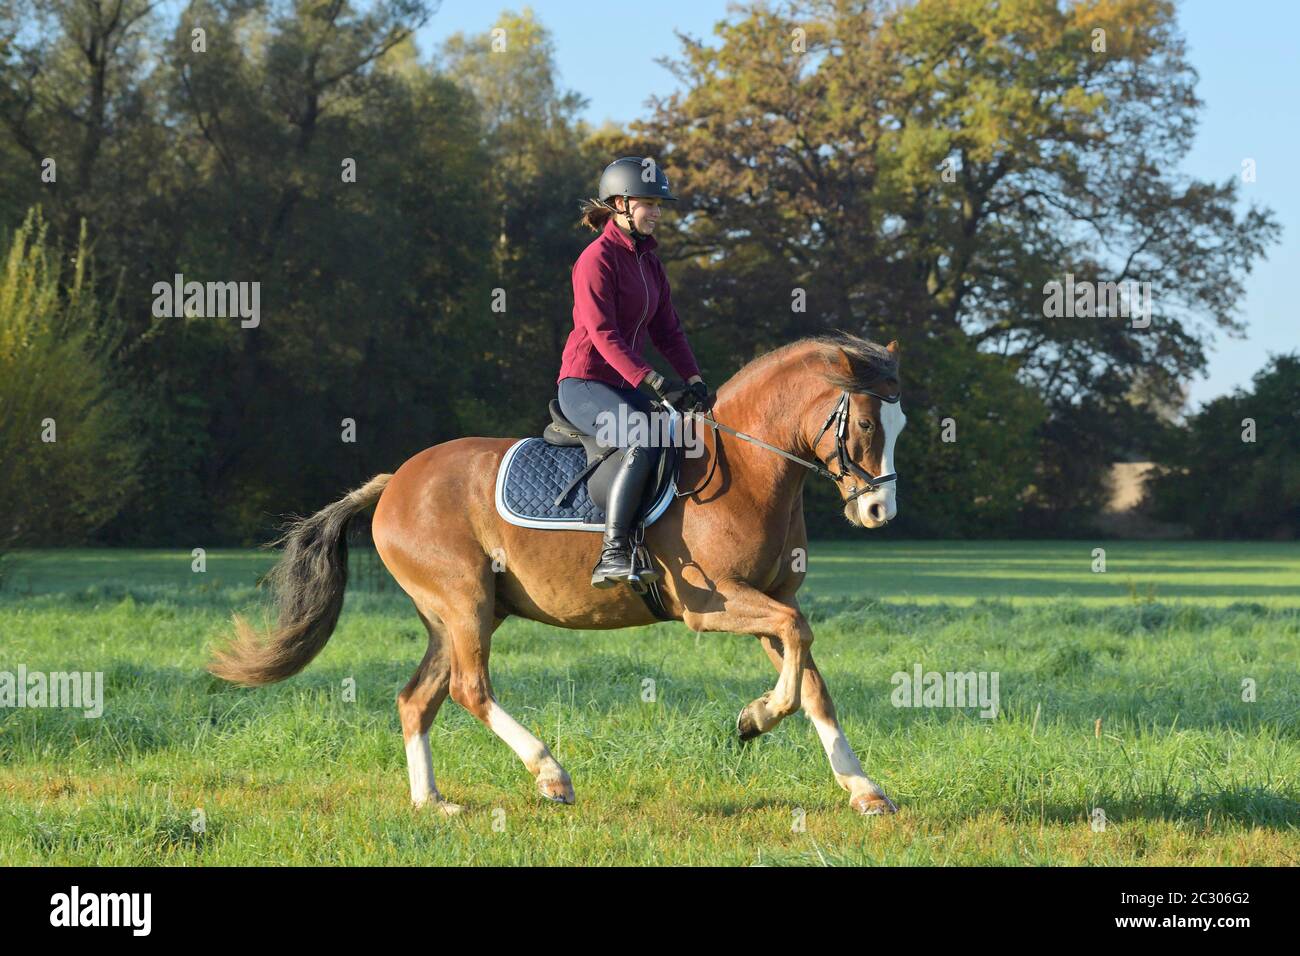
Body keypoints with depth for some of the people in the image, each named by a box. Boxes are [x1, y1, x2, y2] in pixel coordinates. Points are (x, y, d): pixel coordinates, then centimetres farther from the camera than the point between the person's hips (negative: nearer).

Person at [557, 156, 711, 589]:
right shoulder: (598, 258, -12)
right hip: (584, 384, -9)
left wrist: (693, 379, -4)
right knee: (645, 439, -32)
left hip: (624, 385, 9)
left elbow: (667, 330, 13)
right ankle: (612, 555, -36)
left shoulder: (649, 262, 15)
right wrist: (654, 382, -28)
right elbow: (603, 334, -20)